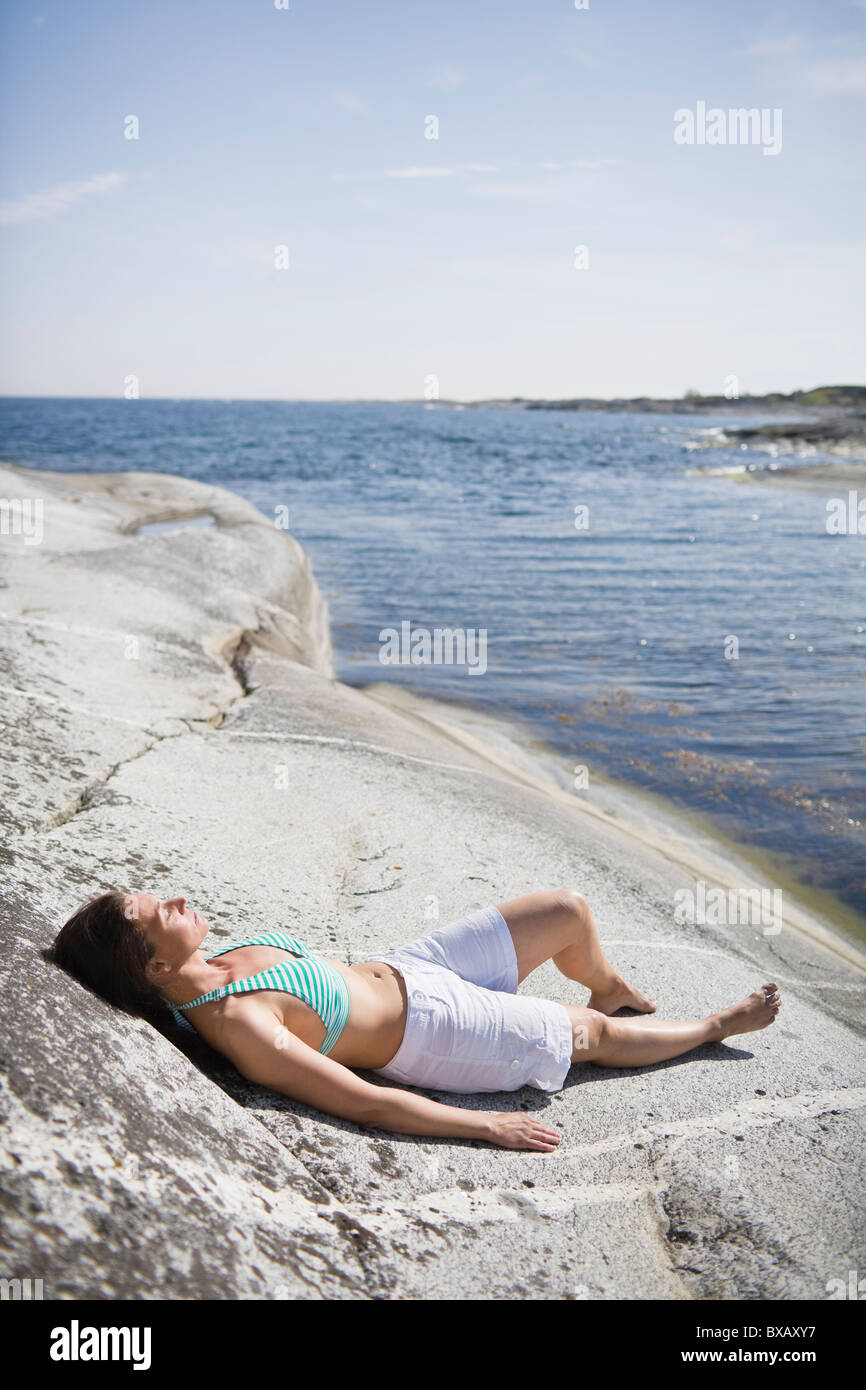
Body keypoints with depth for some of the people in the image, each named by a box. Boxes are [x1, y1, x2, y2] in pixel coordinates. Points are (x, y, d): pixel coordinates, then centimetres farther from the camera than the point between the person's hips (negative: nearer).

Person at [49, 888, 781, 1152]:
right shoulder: (234, 1025, -33)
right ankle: (715, 1026, 39)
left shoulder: (205, 966, -8)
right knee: (591, 1034, 9)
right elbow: (365, 1104, -31)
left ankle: (610, 987, 48)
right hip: (430, 1035, -8)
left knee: (571, 909, 13)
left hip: (401, 968, 8)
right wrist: (486, 1126, -26)